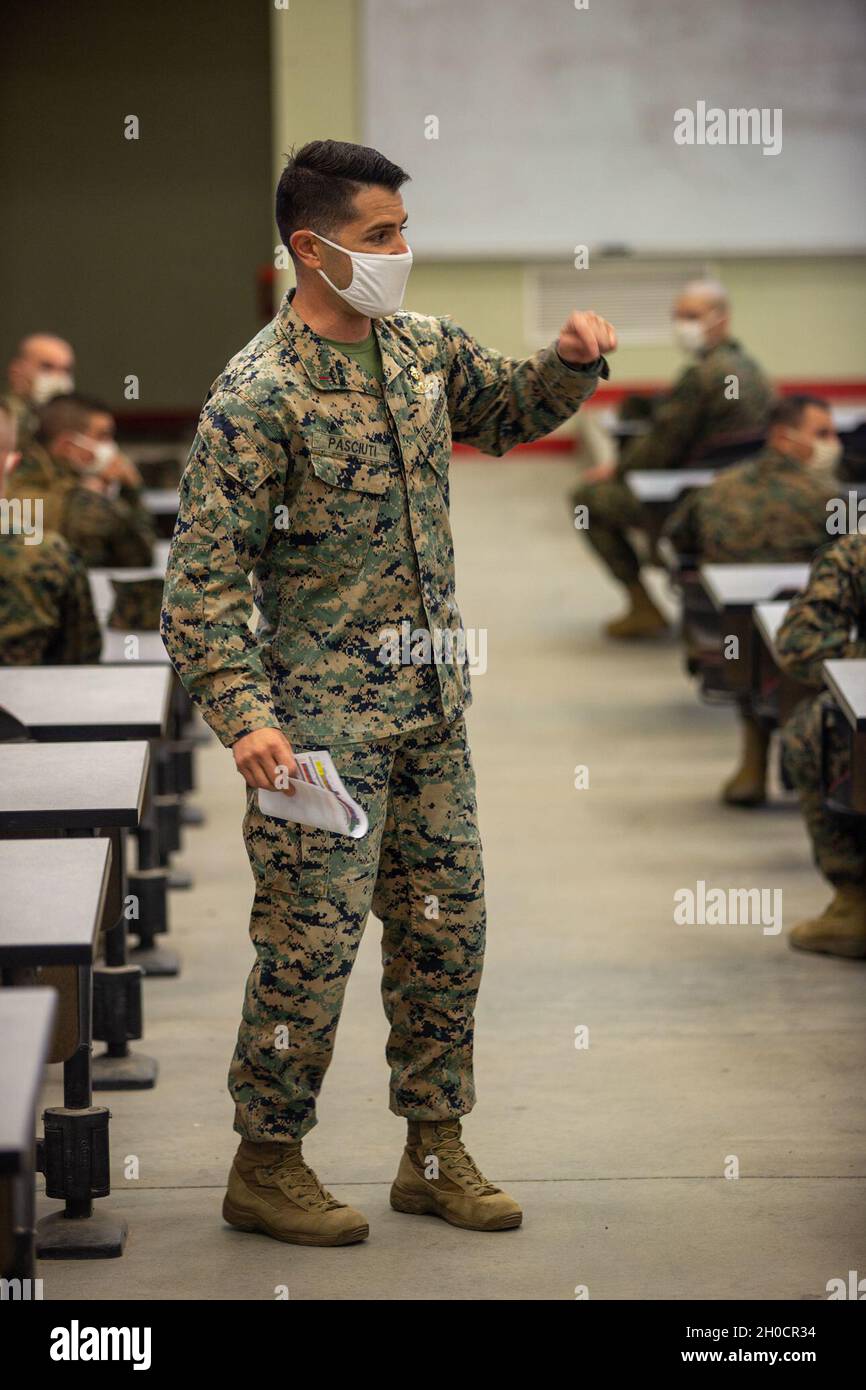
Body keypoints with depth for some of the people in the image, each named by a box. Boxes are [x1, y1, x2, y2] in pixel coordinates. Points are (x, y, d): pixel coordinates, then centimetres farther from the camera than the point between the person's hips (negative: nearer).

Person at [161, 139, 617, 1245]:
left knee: (448, 928, 11)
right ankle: (266, 1168, 12)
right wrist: (244, 716, -28)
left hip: (431, 706, 7)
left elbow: (510, 410, 26)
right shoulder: (256, 397, -16)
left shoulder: (423, 349, 6)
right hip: (323, 716, -7)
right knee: (312, 942, -4)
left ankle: (435, 1153, 24)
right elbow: (204, 576, -18)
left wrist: (571, 362, 4)